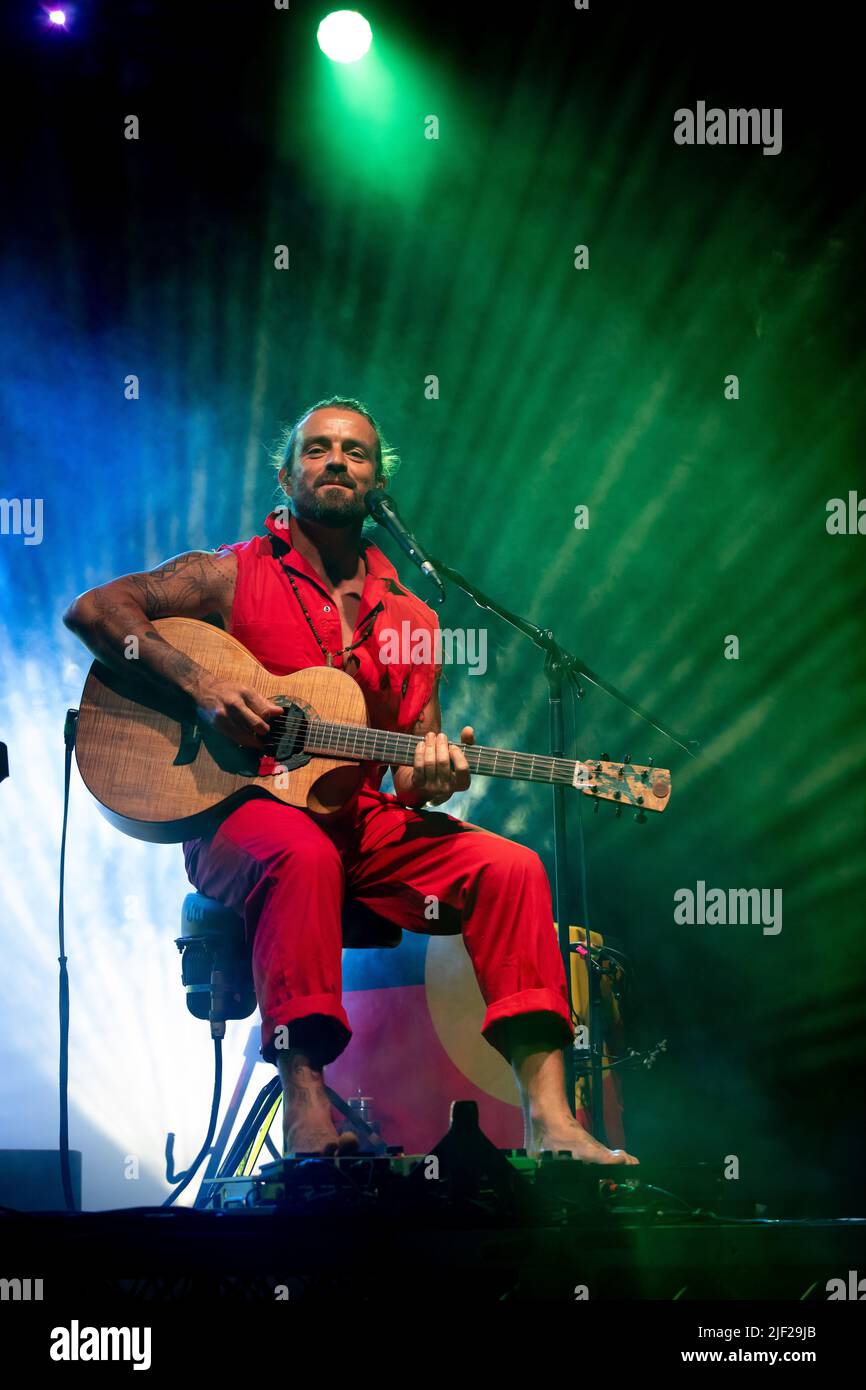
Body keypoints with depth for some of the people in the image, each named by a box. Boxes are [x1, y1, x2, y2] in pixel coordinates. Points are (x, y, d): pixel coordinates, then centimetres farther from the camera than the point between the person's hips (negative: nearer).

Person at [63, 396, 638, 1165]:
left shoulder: (410, 617, 16)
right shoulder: (232, 575, 5)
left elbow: (411, 770, 14)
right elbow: (93, 608, -3)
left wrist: (430, 777, -12)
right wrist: (198, 683, -16)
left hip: (364, 821, 5)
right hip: (237, 813, -4)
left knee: (511, 867, -18)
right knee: (302, 854, -40)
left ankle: (547, 1117, -23)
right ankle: (306, 1101, -40)